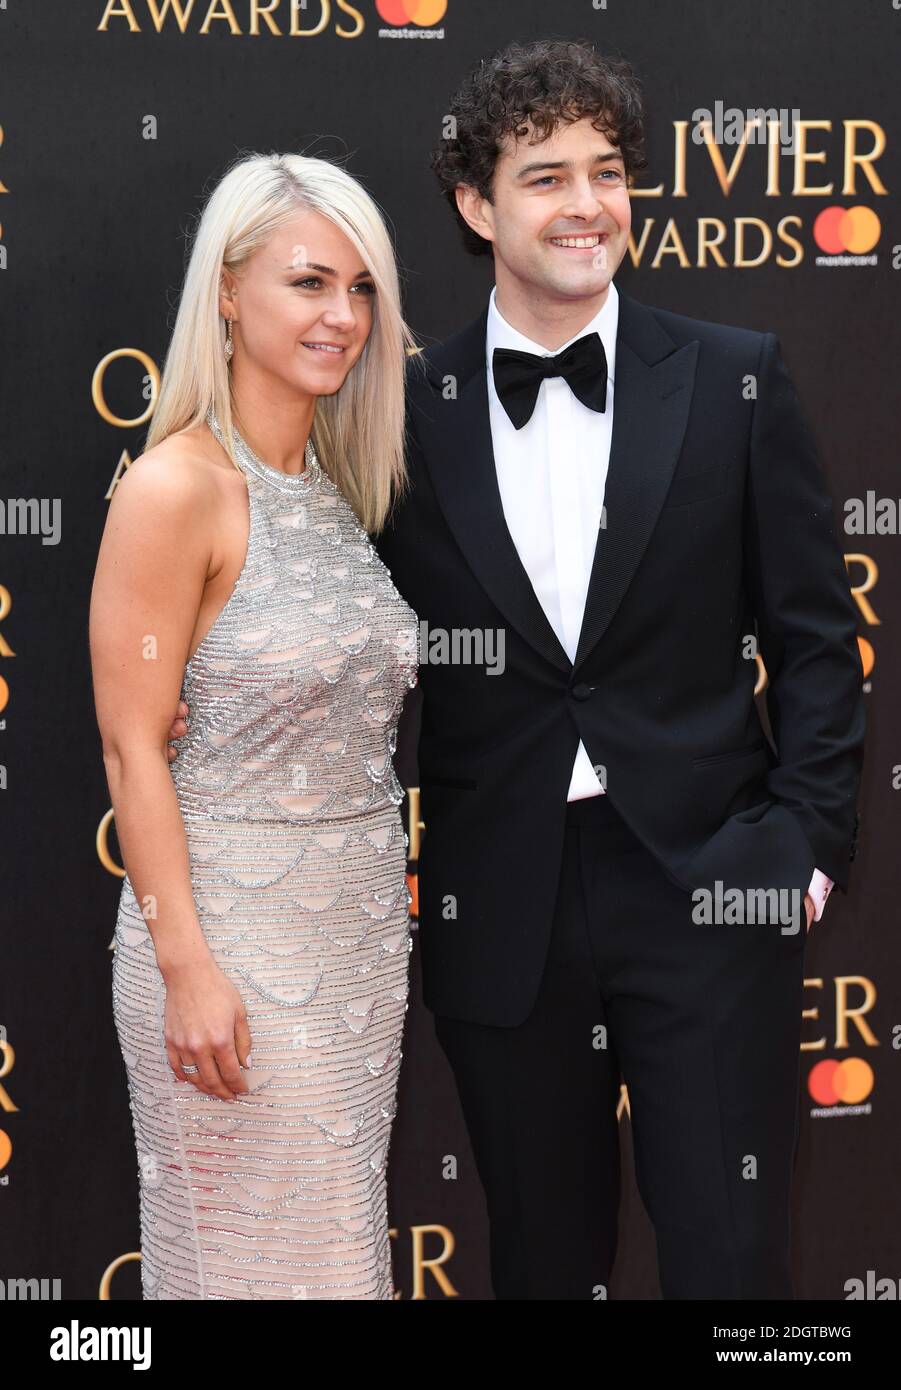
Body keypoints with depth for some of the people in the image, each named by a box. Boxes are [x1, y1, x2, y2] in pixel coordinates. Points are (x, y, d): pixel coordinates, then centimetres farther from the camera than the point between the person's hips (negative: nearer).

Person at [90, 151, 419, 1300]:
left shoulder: (336, 489, 9)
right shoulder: (178, 486, -14)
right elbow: (131, 746, -15)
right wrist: (188, 968, -19)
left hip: (360, 930, 8)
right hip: (236, 936, -7)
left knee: (341, 1230, 17)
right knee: (250, 1248, 4)